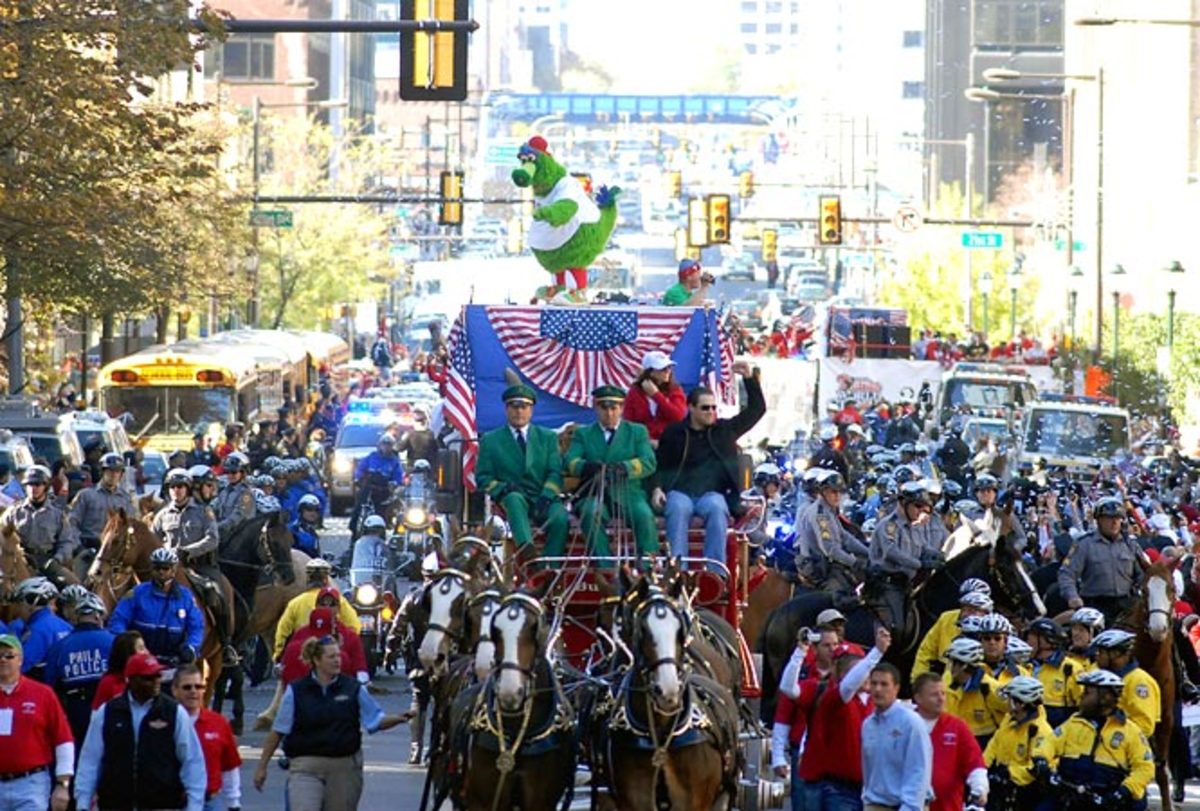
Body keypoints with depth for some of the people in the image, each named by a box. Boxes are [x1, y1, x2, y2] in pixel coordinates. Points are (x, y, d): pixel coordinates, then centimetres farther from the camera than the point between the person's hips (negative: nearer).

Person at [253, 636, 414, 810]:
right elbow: (277, 732, 3)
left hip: (345, 768, 2)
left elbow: (377, 720, 7)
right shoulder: (296, 691, -1)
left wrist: (399, 719, -13)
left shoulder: (354, 689, 3)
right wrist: (262, 767, 3)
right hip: (306, 767, -2)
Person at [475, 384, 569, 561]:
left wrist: (546, 496, -11)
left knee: (560, 517, -32)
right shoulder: (490, 440, 18)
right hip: (509, 501, -2)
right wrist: (501, 488, -12)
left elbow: (555, 473, 10)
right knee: (515, 498, -39)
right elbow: (482, 477, 10)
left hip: (542, 501, 2)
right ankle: (526, 549, -62)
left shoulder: (548, 437, 21)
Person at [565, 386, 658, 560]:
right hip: (595, 494, 0)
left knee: (644, 515, -31)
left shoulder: (637, 431, 18)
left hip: (628, 494, 0)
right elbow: (569, 462, 2)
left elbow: (648, 463, 0)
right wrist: (587, 467, -23)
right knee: (591, 512, -33)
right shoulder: (583, 434, 20)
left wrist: (624, 468, -22)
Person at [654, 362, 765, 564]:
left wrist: (750, 378, 12)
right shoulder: (673, 433, 14)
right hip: (680, 492, -1)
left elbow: (757, 409, 22)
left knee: (717, 508, -35)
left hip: (712, 493, 1)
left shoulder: (724, 429, 18)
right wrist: (657, 489, -2)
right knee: (678, 508, -36)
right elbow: (660, 466, 17)